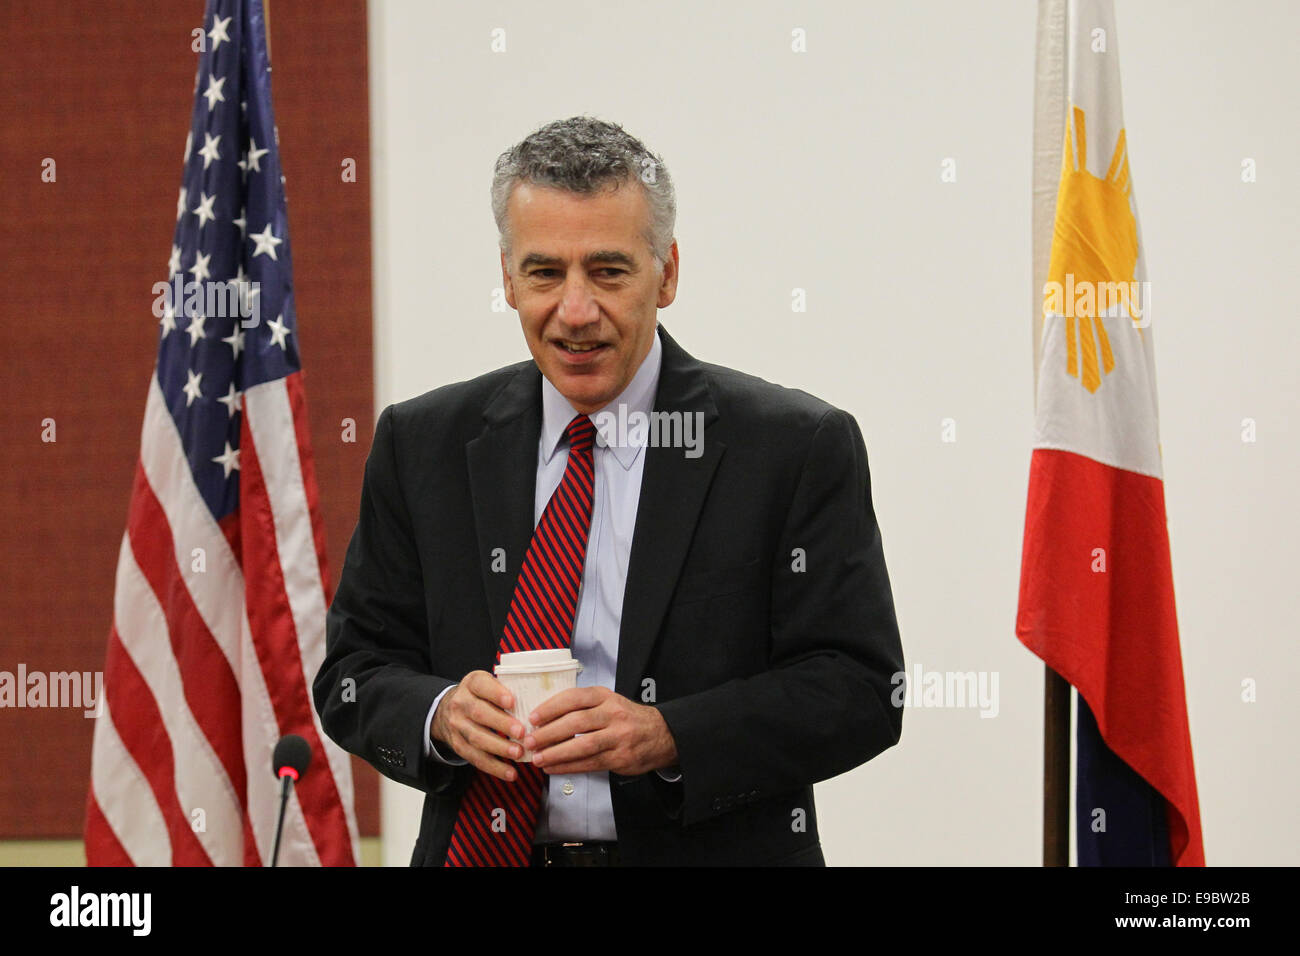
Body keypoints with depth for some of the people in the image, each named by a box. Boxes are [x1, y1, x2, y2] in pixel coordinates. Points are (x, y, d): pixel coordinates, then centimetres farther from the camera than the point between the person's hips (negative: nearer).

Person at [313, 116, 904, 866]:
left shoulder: (800, 449, -8)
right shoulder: (421, 445, 1)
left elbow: (860, 690, -12)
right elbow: (355, 672, 3)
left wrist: (670, 737, -24)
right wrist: (439, 714, -18)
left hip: (710, 848, -2)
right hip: (484, 849, 2)